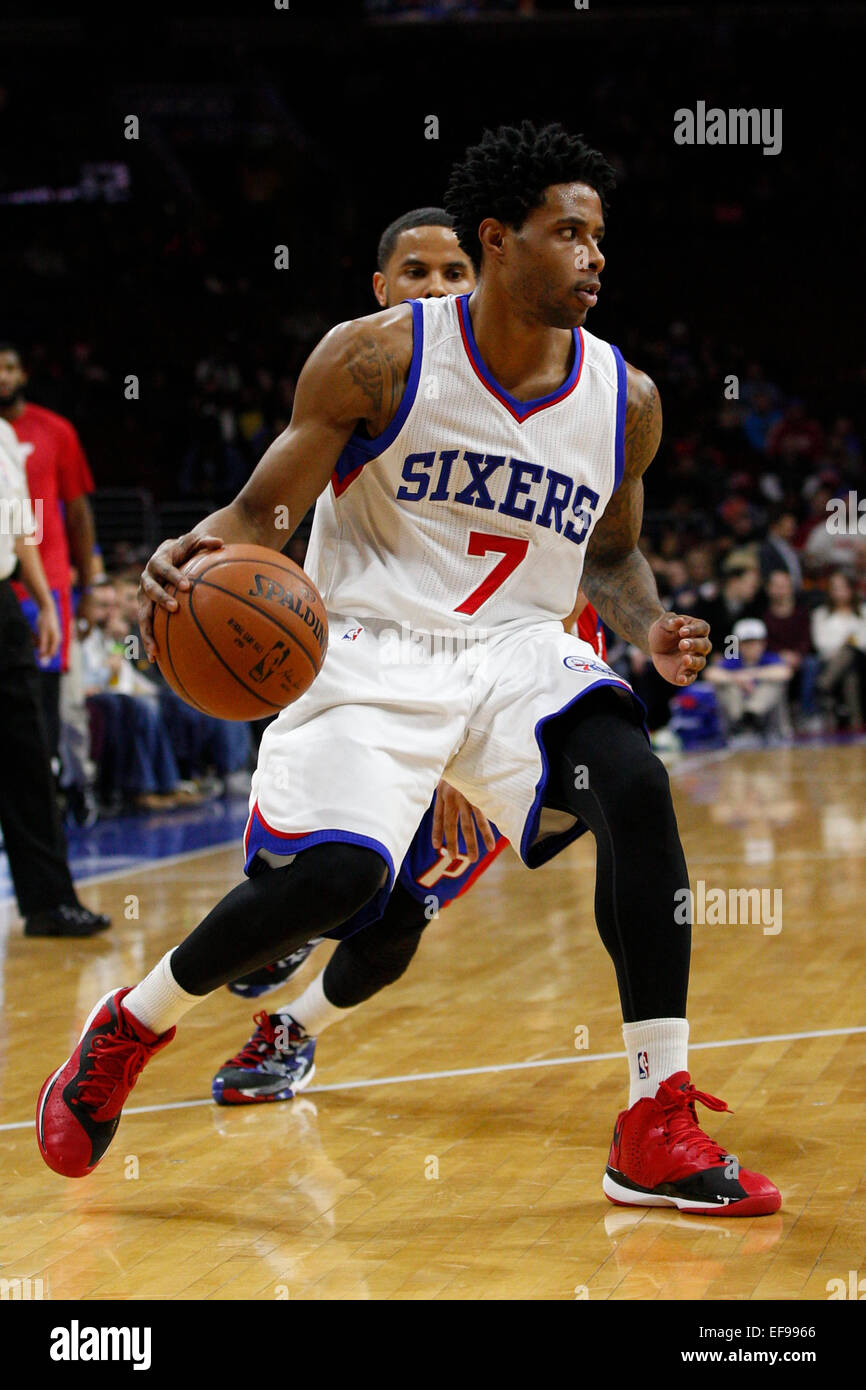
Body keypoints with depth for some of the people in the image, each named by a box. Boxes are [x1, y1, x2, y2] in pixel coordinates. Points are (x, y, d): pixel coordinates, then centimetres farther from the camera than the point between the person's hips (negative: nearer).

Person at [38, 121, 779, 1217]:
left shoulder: (623, 400, 3)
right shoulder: (378, 358, -9)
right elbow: (260, 516, -6)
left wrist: (653, 629, -2)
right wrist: (201, 554, -29)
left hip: (518, 647, 4)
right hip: (370, 646, -4)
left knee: (636, 789, -25)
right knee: (330, 874, -25)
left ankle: (657, 1134, -20)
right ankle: (128, 1030, 6)